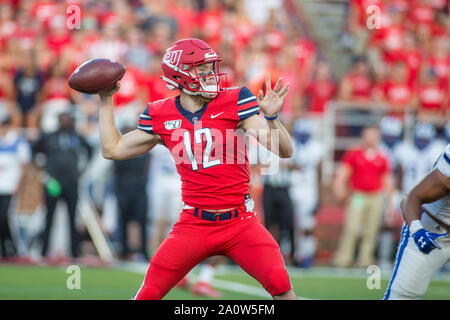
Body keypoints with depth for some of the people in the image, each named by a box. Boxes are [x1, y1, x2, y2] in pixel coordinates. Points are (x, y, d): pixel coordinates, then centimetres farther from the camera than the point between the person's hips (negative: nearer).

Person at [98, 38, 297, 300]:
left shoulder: (233, 102, -2)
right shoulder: (161, 116, 5)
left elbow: (284, 151, -7)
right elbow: (113, 149, 16)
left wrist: (272, 117, -25)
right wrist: (106, 100, 14)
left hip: (240, 223, -1)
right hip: (193, 226, 1)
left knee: (281, 285, -20)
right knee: (149, 294, -1)